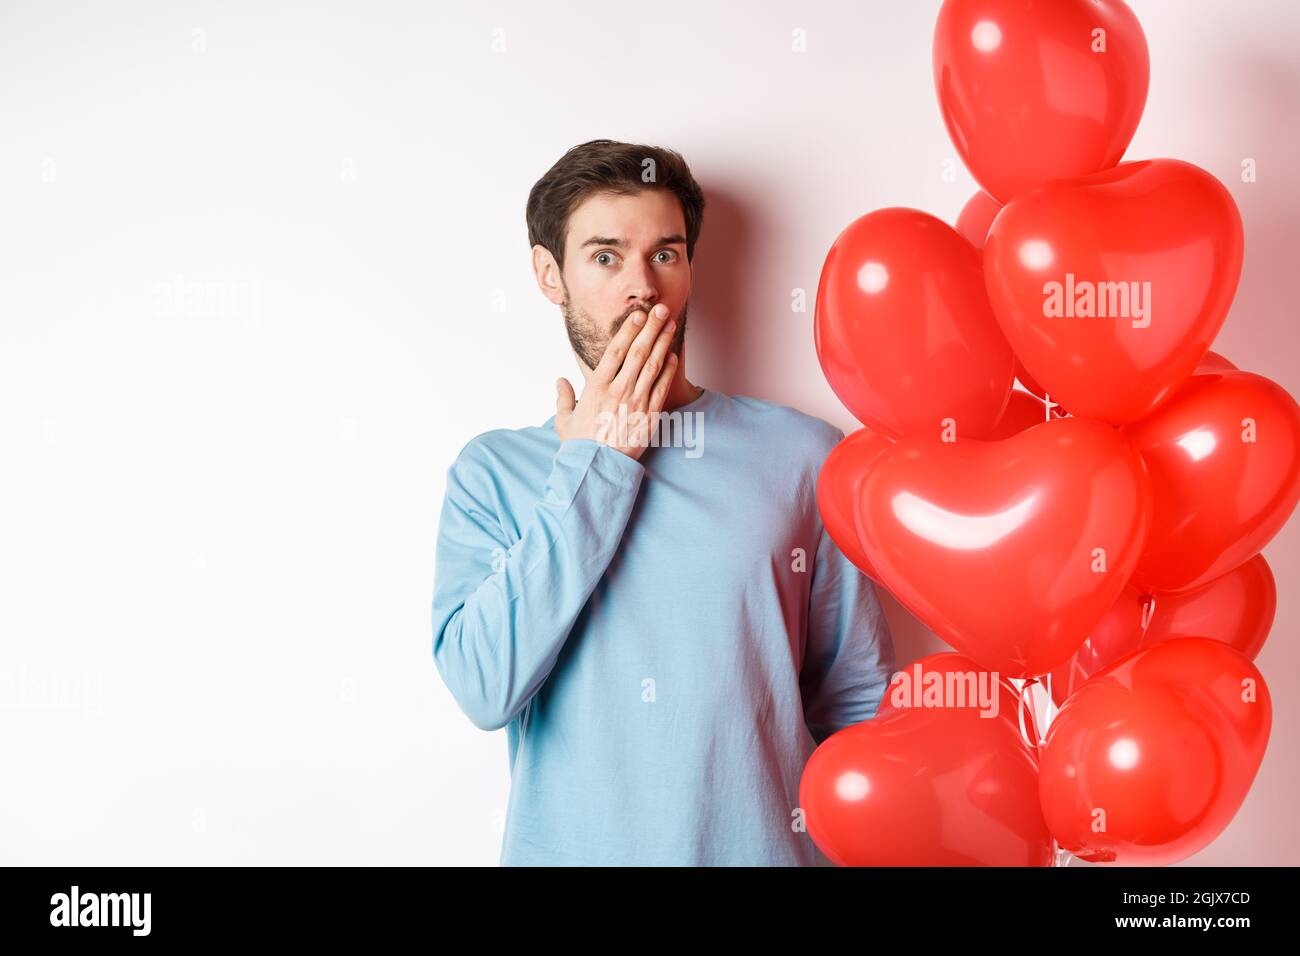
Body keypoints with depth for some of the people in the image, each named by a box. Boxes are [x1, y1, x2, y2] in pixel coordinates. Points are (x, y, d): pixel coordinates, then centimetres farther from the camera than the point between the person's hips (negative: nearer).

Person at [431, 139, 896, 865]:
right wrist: (595, 468, -12)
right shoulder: (493, 472, 0)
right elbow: (484, 688, -14)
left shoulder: (802, 454, -3)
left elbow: (860, 697, 0)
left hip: (768, 842, 0)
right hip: (569, 844, 0)